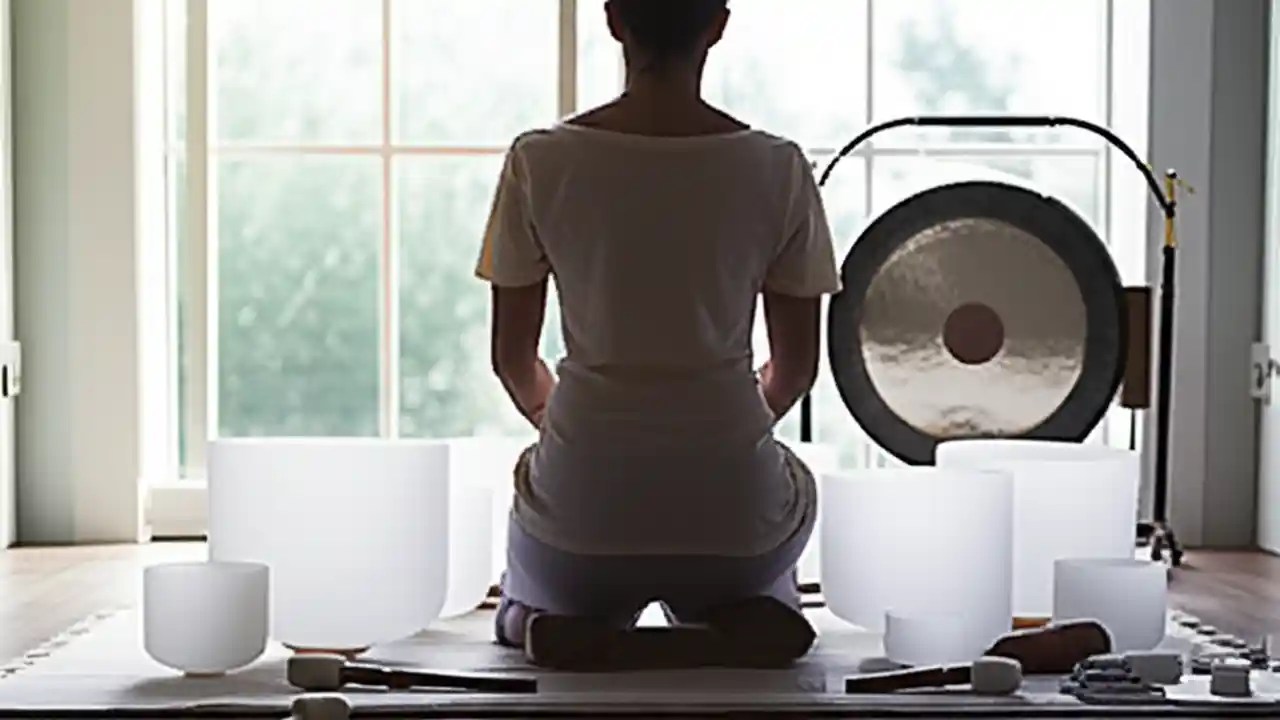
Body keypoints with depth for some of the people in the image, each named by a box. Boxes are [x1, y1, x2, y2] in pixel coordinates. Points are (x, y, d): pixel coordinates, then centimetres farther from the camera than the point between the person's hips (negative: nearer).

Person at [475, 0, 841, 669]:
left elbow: (511, 358, 2)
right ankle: (741, 632, -3)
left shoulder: (539, 163, -7)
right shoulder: (778, 169, -6)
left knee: (521, 618, 35)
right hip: (732, 509, 0)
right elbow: (797, 365, 3)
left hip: (581, 511, 0)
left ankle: (571, 638, -3)